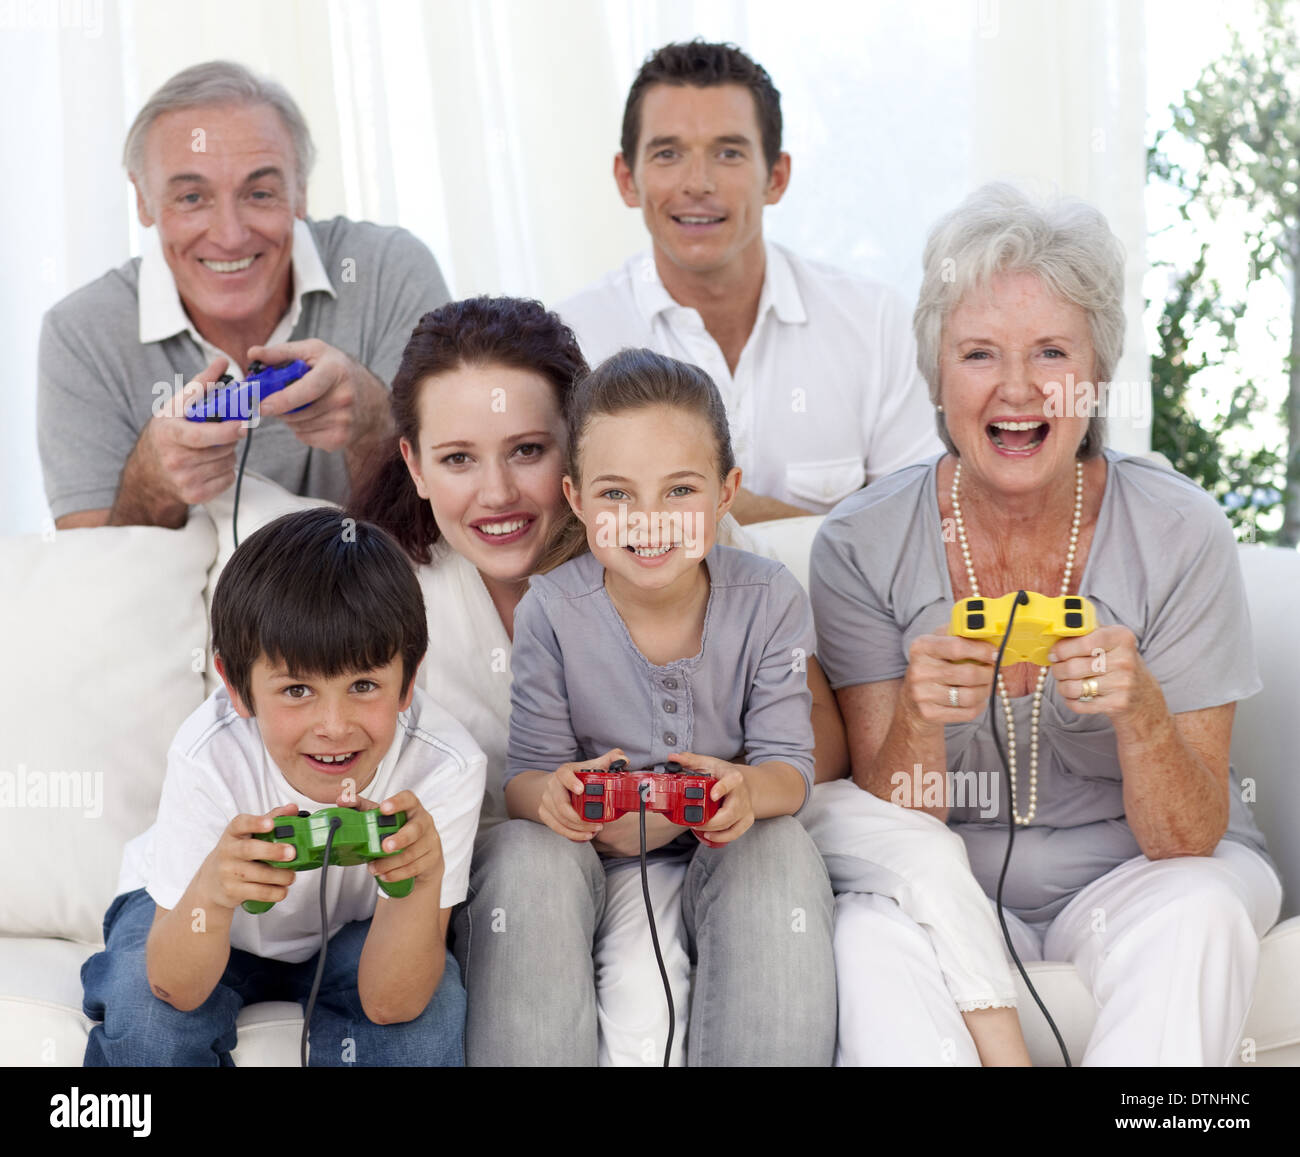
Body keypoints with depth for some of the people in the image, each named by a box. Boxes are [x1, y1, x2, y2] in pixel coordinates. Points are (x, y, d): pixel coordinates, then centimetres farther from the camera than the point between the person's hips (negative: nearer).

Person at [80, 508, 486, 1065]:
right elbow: (178, 990, -29)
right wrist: (211, 894, -51)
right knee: (149, 1018, -29)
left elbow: (389, 1003, -28)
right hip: (197, 916, 0)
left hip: (353, 926, 0)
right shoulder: (208, 758, -34)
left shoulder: (444, 767, -32)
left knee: (431, 1014, -28)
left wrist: (420, 882, -49)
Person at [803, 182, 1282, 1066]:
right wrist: (918, 718, -31)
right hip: (955, 901, 0)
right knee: (874, 937, -31)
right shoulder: (863, 545, -10)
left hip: (1129, 879, 0)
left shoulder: (1180, 536, -12)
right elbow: (889, 828, -10)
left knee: (1197, 915, -32)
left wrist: (1141, 712, -32)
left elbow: (1188, 841, -12)